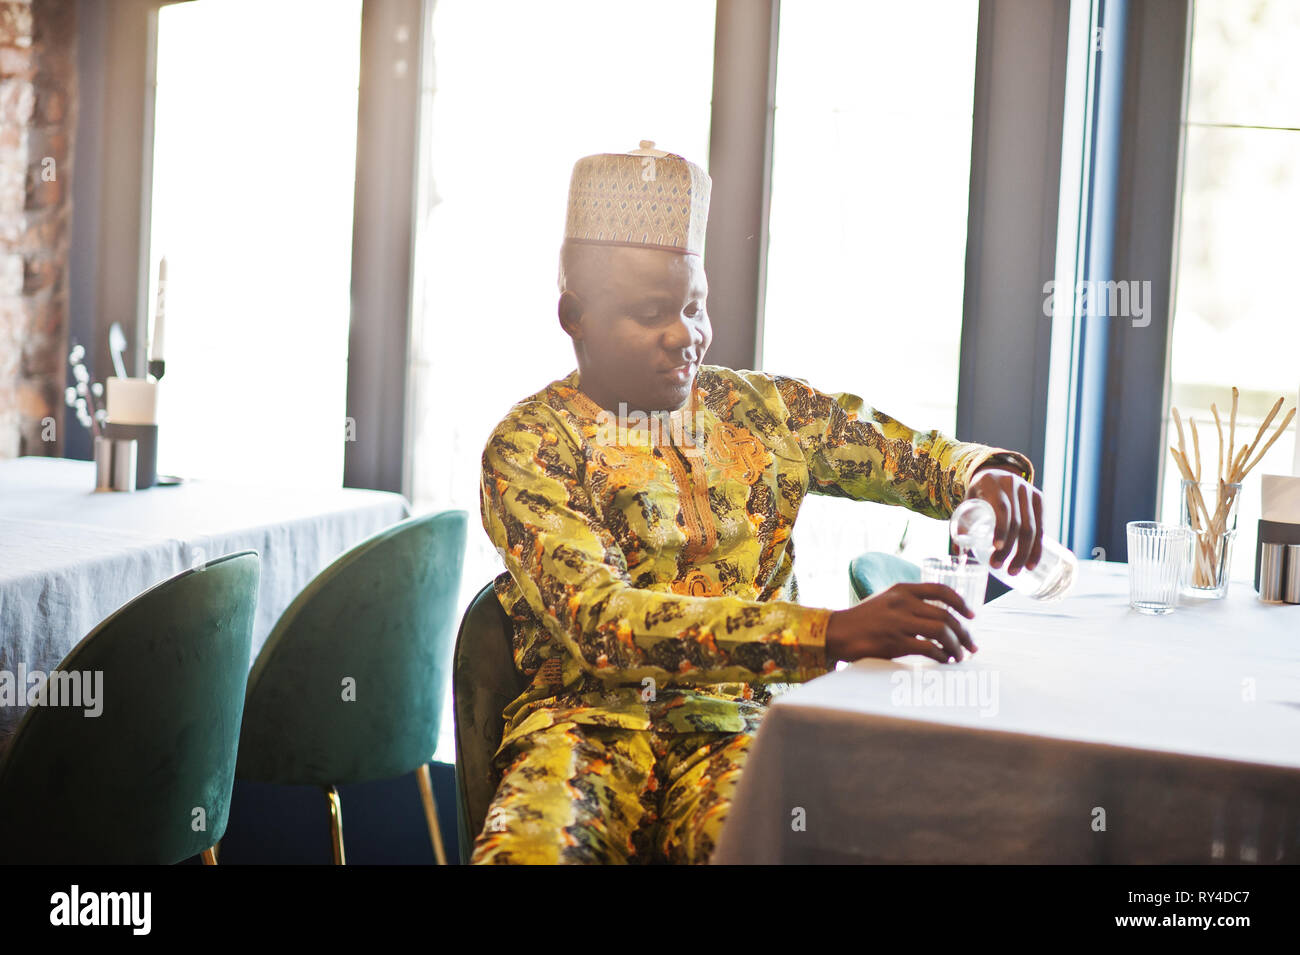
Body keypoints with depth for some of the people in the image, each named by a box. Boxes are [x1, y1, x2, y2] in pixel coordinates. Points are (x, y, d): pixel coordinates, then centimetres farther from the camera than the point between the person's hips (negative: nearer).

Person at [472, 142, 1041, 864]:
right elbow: (600, 620, -19)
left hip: (736, 724, 3)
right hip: (591, 724, -2)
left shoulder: (762, 412, 12)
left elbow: (916, 456, 17)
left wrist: (988, 475, -11)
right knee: (526, 849, -36)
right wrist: (834, 634, -30)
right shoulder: (531, 445, -3)